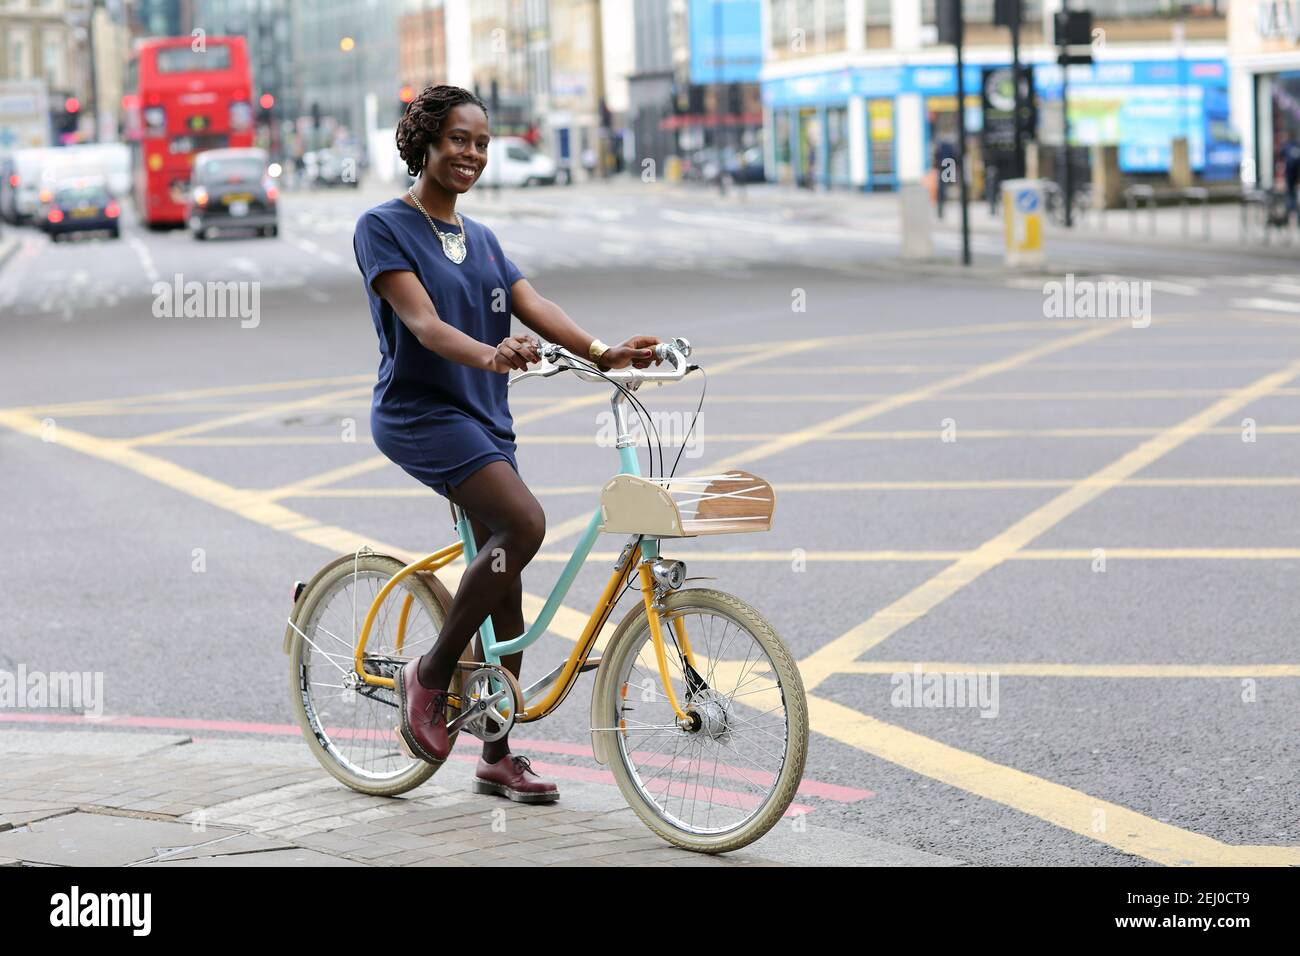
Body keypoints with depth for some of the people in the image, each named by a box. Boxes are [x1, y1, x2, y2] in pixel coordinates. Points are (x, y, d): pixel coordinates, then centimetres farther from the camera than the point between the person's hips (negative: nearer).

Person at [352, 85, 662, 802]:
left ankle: (497, 756, 14)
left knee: (504, 584, 5)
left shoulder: (480, 239, 17)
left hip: (482, 417, 7)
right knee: (524, 523, -26)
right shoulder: (384, 227, -6)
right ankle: (430, 675, -11)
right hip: (420, 412, -7)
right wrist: (490, 355, -38)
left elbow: (532, 305, 2)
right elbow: (423, 322, -19)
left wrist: (603, 352, -16)